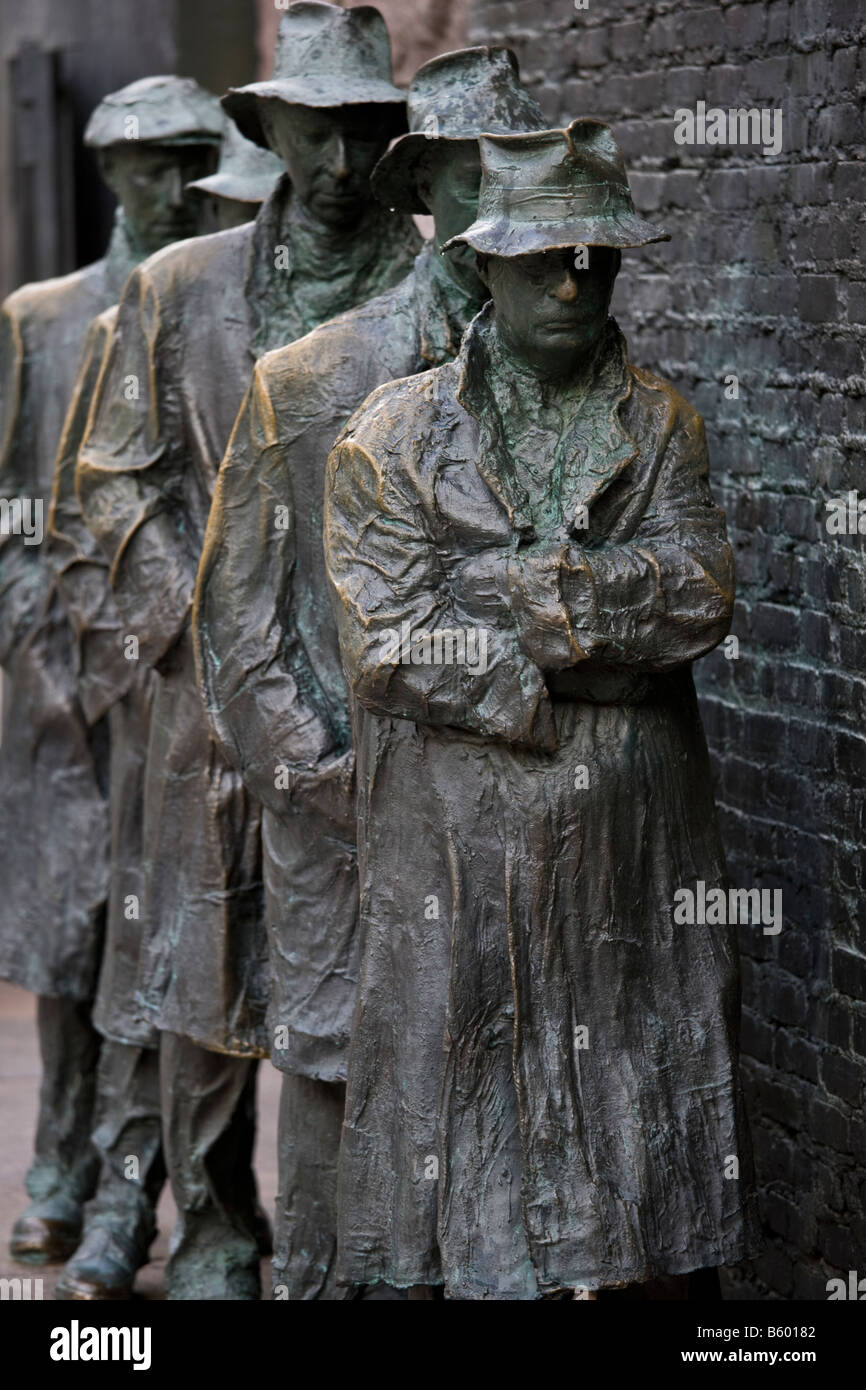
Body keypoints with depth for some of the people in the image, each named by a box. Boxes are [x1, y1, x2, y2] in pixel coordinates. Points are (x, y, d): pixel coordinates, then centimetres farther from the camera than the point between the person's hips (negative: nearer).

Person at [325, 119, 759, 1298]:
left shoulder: (661, 428, 8)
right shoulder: (393, 438, 0)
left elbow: (699, 597, -7)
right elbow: (390, 648, -10)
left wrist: (506, 593, -15)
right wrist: (605, 636, -10)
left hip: (636, 858, 2)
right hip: (457, 860, -2)